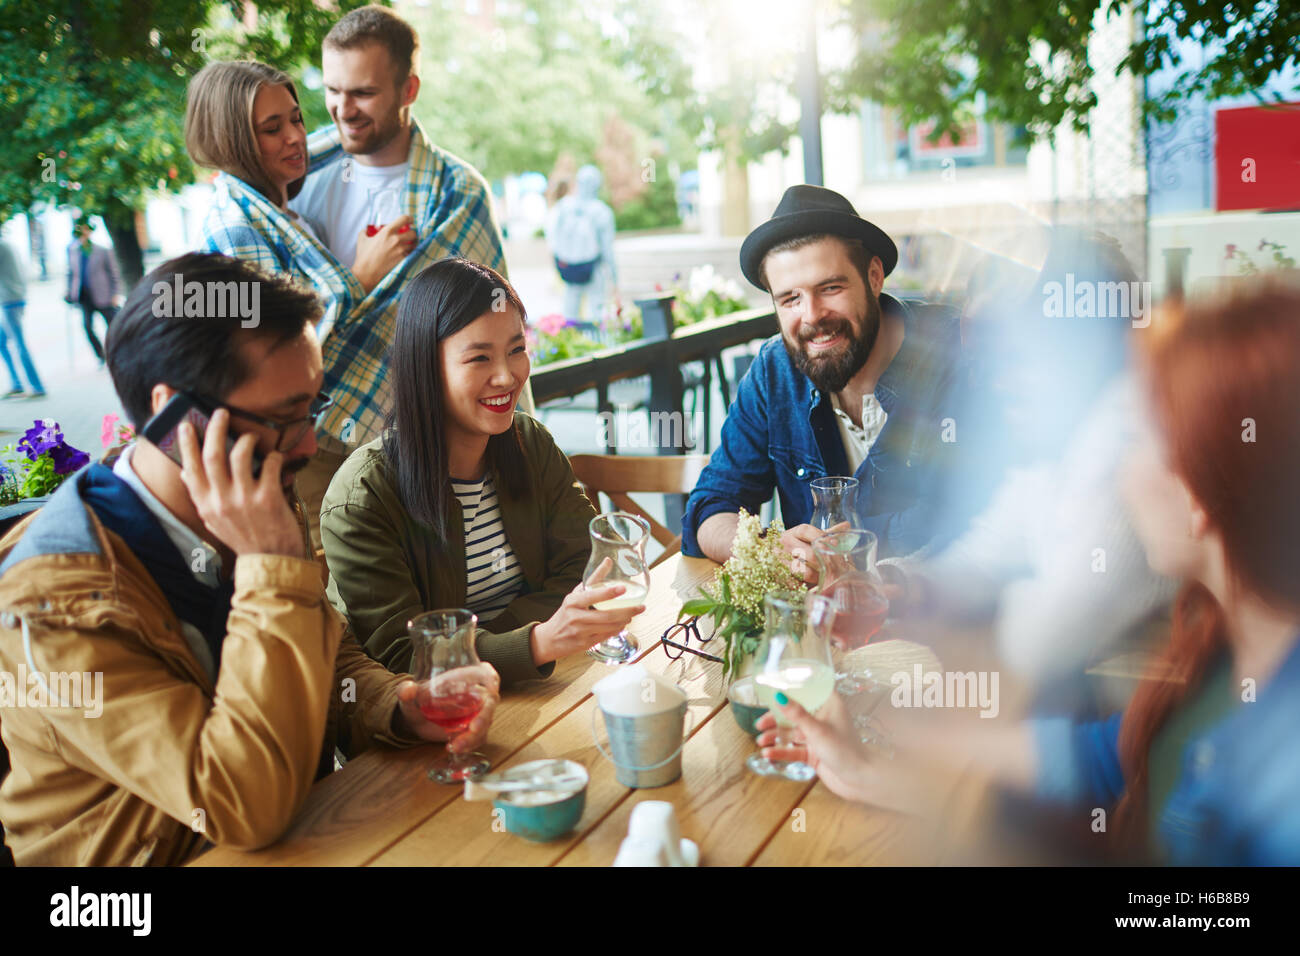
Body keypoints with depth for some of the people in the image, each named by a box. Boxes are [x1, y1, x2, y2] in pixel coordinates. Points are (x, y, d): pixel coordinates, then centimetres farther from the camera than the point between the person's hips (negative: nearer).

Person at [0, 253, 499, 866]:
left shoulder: (254, 520, -2)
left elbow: (335, 658, 11)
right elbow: (245, 809, -27)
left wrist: (401, 706, -10)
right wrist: (273, 567, -28)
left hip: (300, 837, 6)